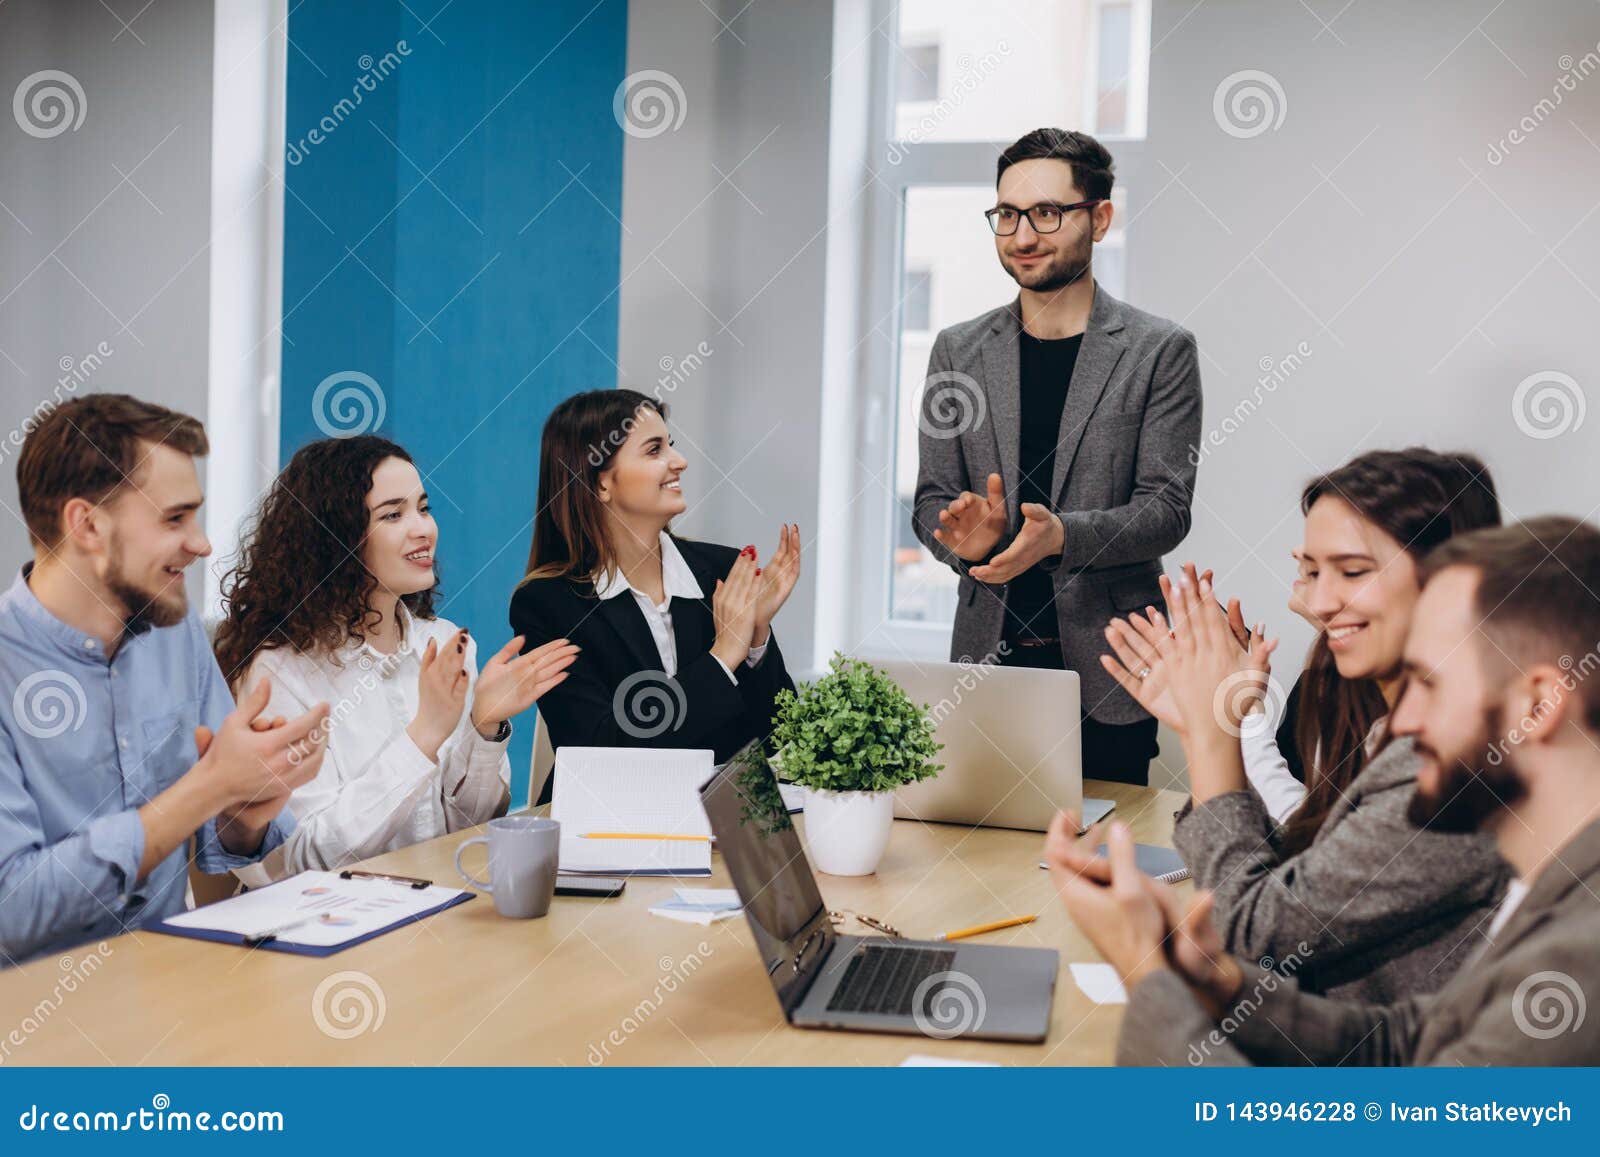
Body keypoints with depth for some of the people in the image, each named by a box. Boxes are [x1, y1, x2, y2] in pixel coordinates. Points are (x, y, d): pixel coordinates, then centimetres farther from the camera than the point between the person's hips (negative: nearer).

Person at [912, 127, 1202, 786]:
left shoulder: (1159, 350, -1)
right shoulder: (958, 351, 9)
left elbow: (1166, 509, -6)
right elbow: (930, 501, 9)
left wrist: (1061, 534, -23)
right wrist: (963, 536, -14)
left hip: (1107, 672, -2)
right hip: (987, 660, 2)